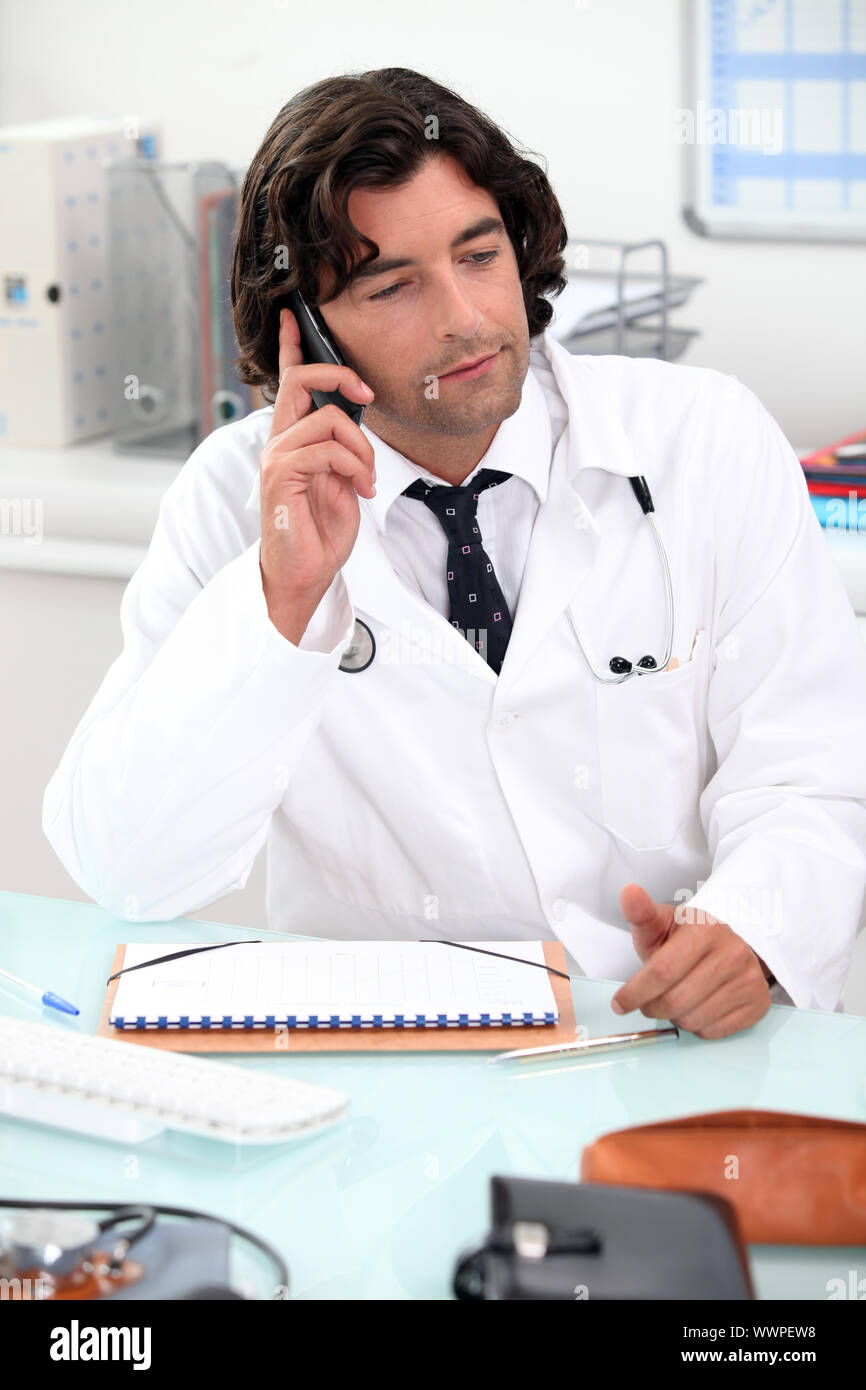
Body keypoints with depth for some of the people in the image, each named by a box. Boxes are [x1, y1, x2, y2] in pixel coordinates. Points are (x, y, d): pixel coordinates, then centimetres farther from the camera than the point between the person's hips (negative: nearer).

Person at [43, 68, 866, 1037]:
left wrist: (747, 931, -24)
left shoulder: (708, 441, -2)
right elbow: (123, 872, -9)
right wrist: (280, 595, -20)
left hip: (671, 1055, 2)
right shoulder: (236, 497, -2)